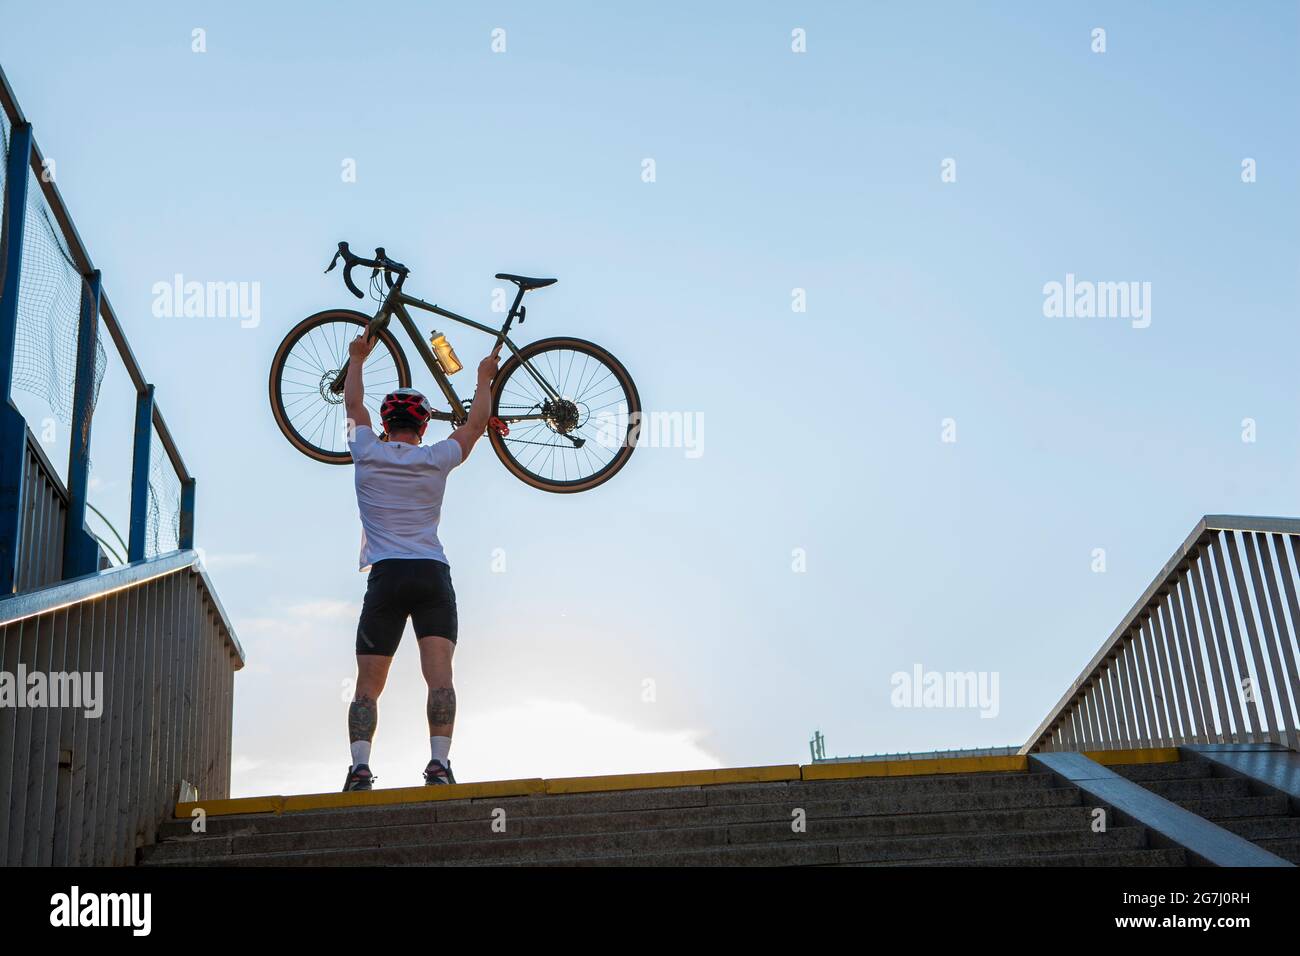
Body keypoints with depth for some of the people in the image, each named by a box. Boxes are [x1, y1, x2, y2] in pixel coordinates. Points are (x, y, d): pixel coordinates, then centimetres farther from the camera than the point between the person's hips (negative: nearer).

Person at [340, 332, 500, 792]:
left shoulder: (367, 454, 8)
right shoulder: (434, 459, 8)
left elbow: (353, 404, 27)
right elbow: (476, 423, 24)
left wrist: (357, 358, 42)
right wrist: (484, 377, 38)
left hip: (385, 577, 0)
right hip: (433, 575, 0)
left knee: (367, 686, 1)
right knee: (439, 676, -10)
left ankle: (359, 767, -14)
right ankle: (439, 762, -24)